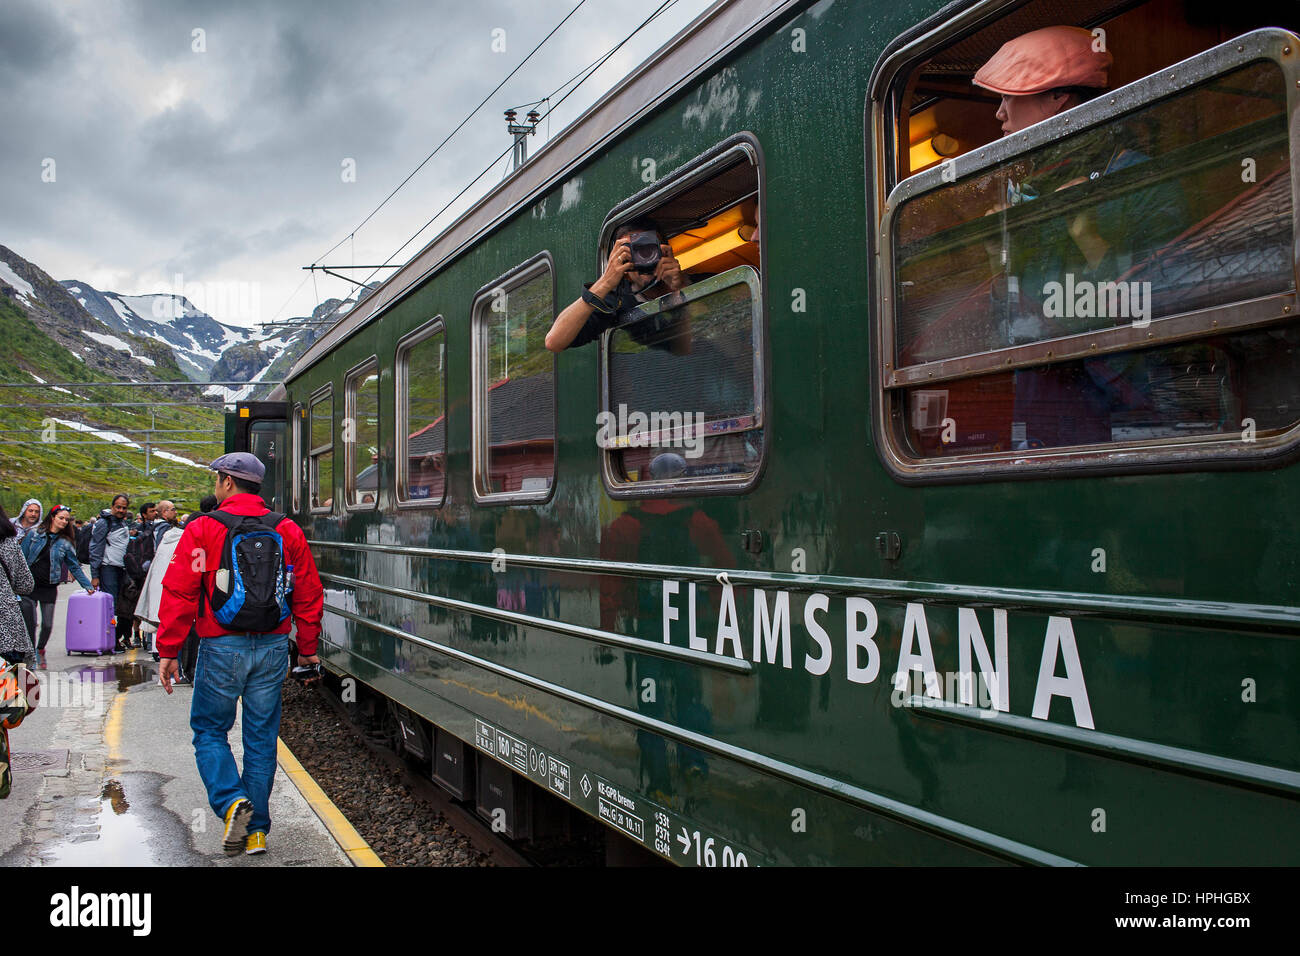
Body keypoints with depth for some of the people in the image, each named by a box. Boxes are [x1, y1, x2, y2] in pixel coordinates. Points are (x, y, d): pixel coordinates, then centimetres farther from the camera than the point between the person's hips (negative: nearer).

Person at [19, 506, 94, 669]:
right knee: (30, 623, -4)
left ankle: (40, 649, 28)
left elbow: (74, 567, 11)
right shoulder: (34, 535, 3)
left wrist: (88, 586, 8)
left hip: (49, 588, 1)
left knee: (47, 624, 1)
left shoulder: (65, 543, 6)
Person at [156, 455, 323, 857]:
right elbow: (309, 594, 7)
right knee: (261, 739, 11)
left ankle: (232, 802, -7)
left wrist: (168, 652, -2)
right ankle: (257, 829, 16)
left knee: (209, 731, 14)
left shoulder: (202, 530, -6)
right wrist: (307, 647, 17)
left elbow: (178, 594, -8)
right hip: (273, 647, 3)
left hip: (222, 647, -3)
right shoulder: (287, 531, 5)